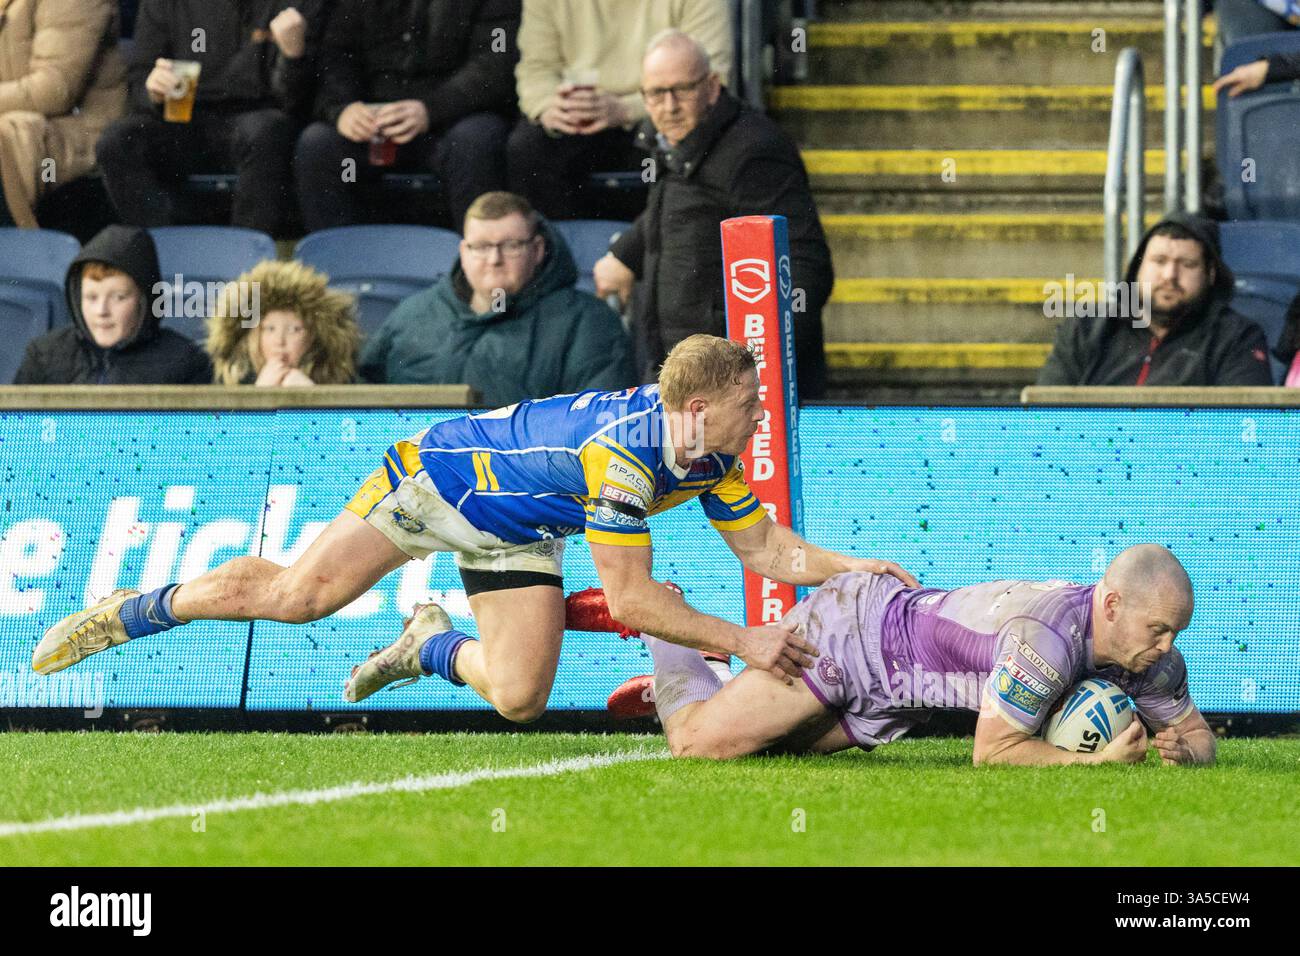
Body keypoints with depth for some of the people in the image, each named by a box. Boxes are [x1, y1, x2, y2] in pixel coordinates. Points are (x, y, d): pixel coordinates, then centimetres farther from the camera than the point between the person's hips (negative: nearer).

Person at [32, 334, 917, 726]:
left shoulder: (712, 455, -13)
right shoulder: (620, 450, -37)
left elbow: (764, 547, 1)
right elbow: (630, 598, -35)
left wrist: (852, 567, -15)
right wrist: (743, 643, -32)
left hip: (518, 533, 7)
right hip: (439, 475, -7)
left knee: (520, 698, -10)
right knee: (298, 593, -16)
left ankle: (433, 648, 24)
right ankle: (129, 612, 6)